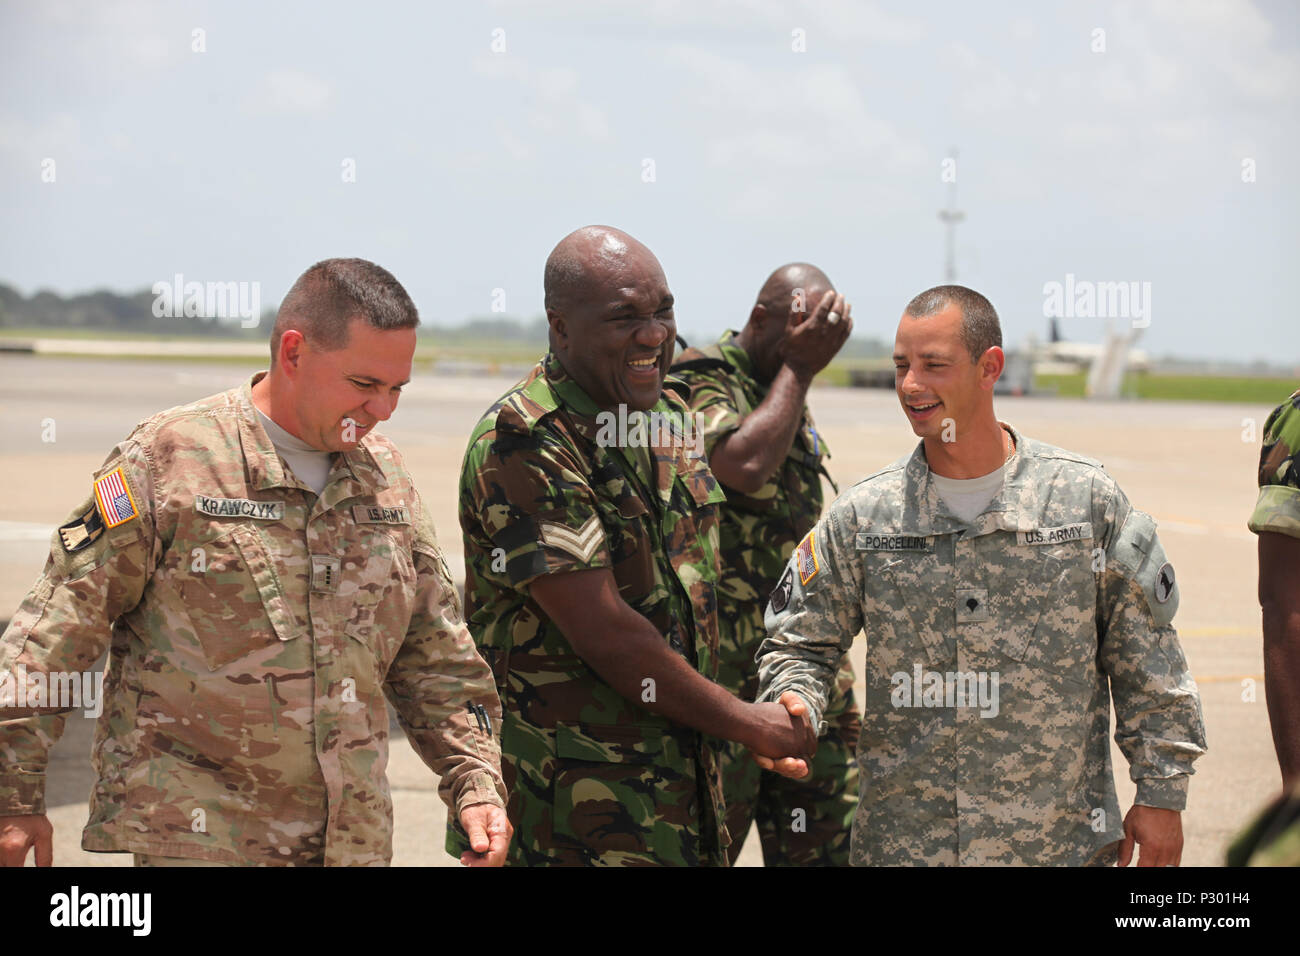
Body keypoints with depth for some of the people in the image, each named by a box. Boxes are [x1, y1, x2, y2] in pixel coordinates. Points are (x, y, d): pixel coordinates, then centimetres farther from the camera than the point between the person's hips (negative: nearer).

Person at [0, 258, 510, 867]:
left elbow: (435, 655, 18)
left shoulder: (384, 474, 11)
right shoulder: (171, 457, -6)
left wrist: (475, 783, 6)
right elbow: (57, 628, -5)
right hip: (192, 834, -5)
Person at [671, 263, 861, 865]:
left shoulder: (790, 399, 17)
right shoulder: (700, 379, -9)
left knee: (826, 848, 7)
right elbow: (745, 466, -30)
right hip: (723, 680, -8)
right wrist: (797, 367, -16)